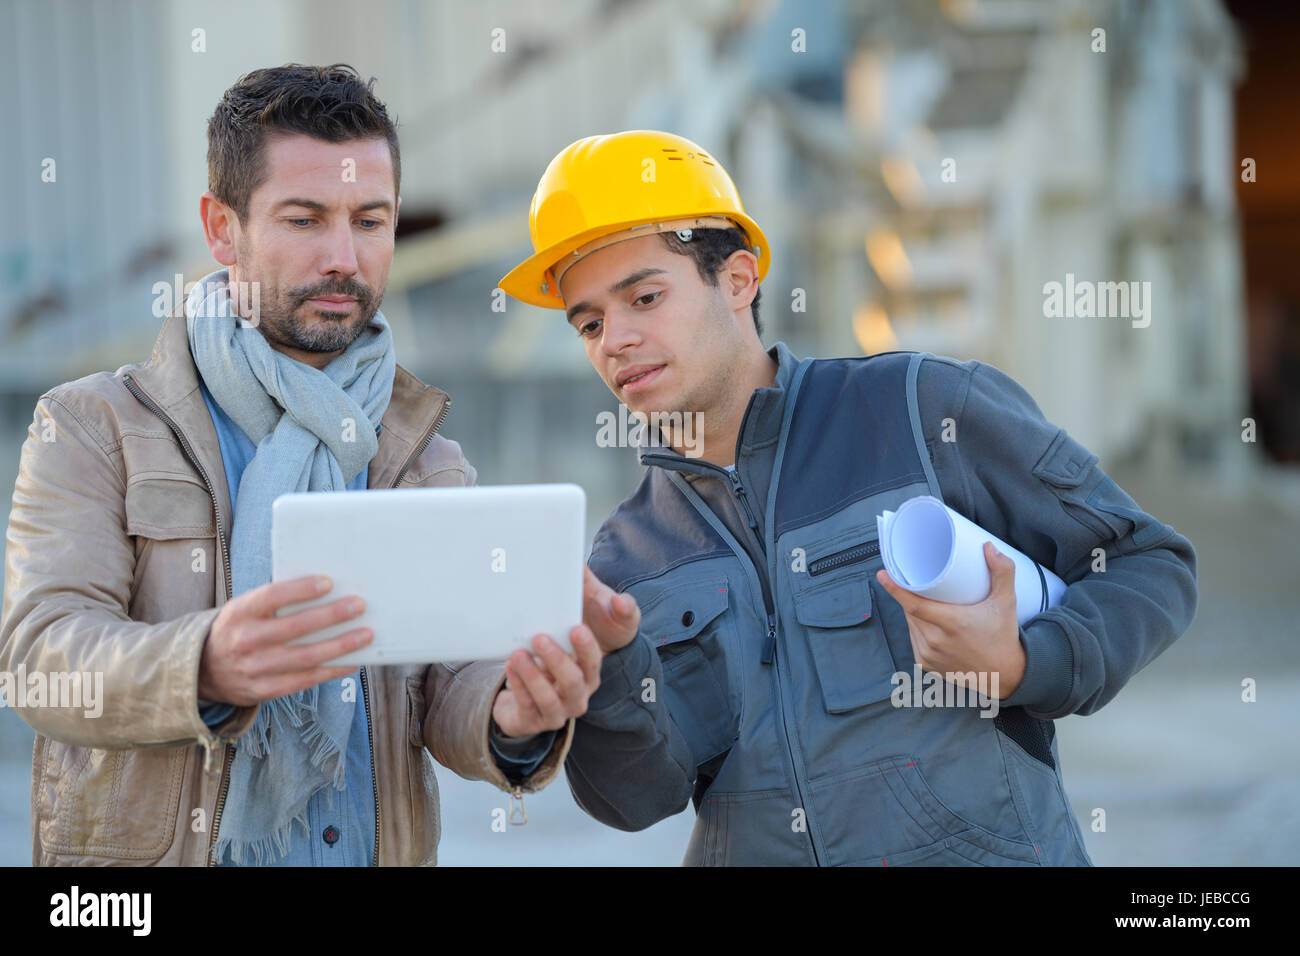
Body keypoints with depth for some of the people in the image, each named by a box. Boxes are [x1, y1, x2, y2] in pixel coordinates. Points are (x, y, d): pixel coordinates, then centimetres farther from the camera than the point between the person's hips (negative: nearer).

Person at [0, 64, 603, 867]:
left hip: (375, 848, 3)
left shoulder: (430, 465, 14)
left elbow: (453, 690, 5)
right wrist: (207, 668, -27)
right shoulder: (92, 430, 5)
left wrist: (518, 718, -17)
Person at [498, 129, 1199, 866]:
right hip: (753, 851, 3)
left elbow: (1153, 564, 3)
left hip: (979, 845, -3)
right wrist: (602, 662, -19)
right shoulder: (626, 561, 10)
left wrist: (1023, 667, -12)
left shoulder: (926, 410, 0)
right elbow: (639, 796, -1)